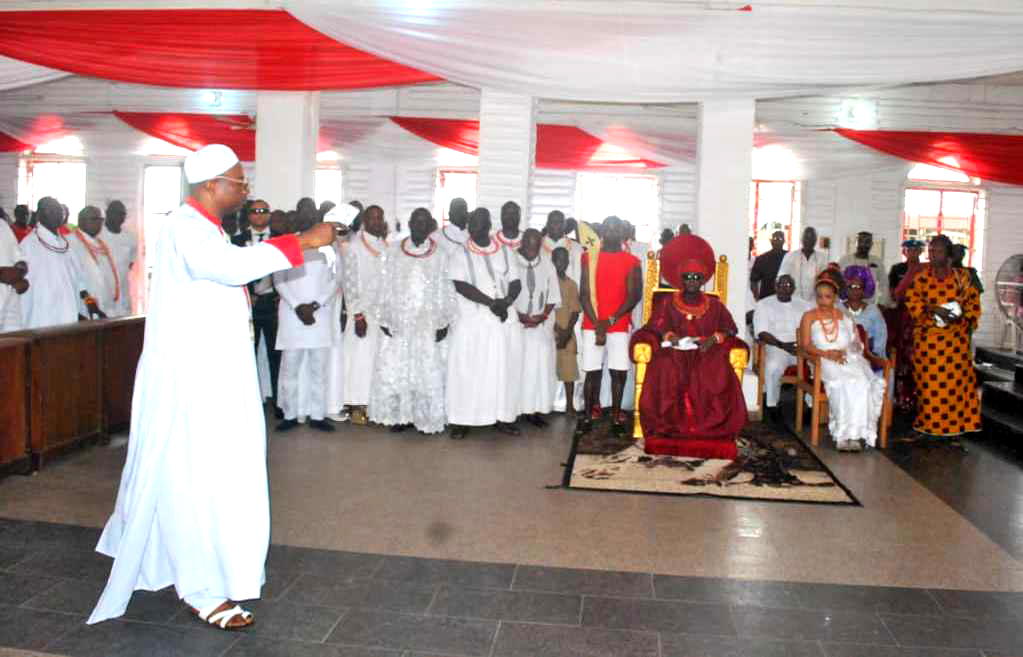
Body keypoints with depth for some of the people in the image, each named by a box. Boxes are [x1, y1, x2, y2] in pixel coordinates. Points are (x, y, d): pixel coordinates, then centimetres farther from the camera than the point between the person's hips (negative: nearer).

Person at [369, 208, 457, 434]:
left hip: (428, 324, -1)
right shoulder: (394, 251, 3)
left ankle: (426, 417, 11)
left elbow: (445, 290, 1)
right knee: (395, 370, 1)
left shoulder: (440, 255, 0)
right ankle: (400, 415, 12)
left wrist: (444, 322, -5)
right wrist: (383, 318, -1)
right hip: (399, 322, 1)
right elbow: (385, 286, 4)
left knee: (428, 372, 2)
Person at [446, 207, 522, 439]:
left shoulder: (505, 252, 10)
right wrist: (491, 302, -18)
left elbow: (516, 283, 7)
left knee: (502, 368, 4)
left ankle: (503, 417, 12)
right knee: (467, 370, -3)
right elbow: (461, 286, -11)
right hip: (470, 321, -3)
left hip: (501, 321, 3)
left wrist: (506, 302, -14)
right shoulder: (459, 254, 1)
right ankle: (461, 420, 2)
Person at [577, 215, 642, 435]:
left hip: (620, 326, 0)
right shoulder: (589, 257, 4)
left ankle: (616, 416, 9)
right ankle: (588, 415, 10)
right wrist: (597, 323, -10)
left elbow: (634, 296, -3)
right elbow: (584, 293, -1)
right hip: (592, 325, 0)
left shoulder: (632, 261, 3)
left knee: (619, 372, 0)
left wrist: (610, 320, -12)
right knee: (592, 371, 2)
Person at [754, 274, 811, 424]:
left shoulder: (804, 305, 19)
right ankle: (771, 405, -20)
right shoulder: (763, 305, 8)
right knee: (773, 367, -36)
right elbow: (761, 333, -4)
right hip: (776, 347, -3)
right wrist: (782, 345, -19)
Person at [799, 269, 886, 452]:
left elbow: (857, 344, 16)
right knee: (843, 382, -35)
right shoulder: (809, 317, 14)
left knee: (862, 382, -31)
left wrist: (843, 352, -7)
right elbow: (806, 345, 2)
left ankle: (851, 435, -33)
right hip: (823, 362, -3)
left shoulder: (845, 317, 22)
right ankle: (845, 434, -36)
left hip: (849, 359, 3)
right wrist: (826, 354, -15)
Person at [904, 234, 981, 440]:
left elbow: (973, 302, 7)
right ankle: (930, 423, 8)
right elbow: (913, 303, -4)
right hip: (928, 337, -1)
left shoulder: (962, 277, 4)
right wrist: (934, 310, -18)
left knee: (956, 379, 1)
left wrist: (963, 318, -10)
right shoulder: (920, 277, 2)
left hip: (955, 338, 1)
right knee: (929, 381, 0)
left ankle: (957, 421, 10)